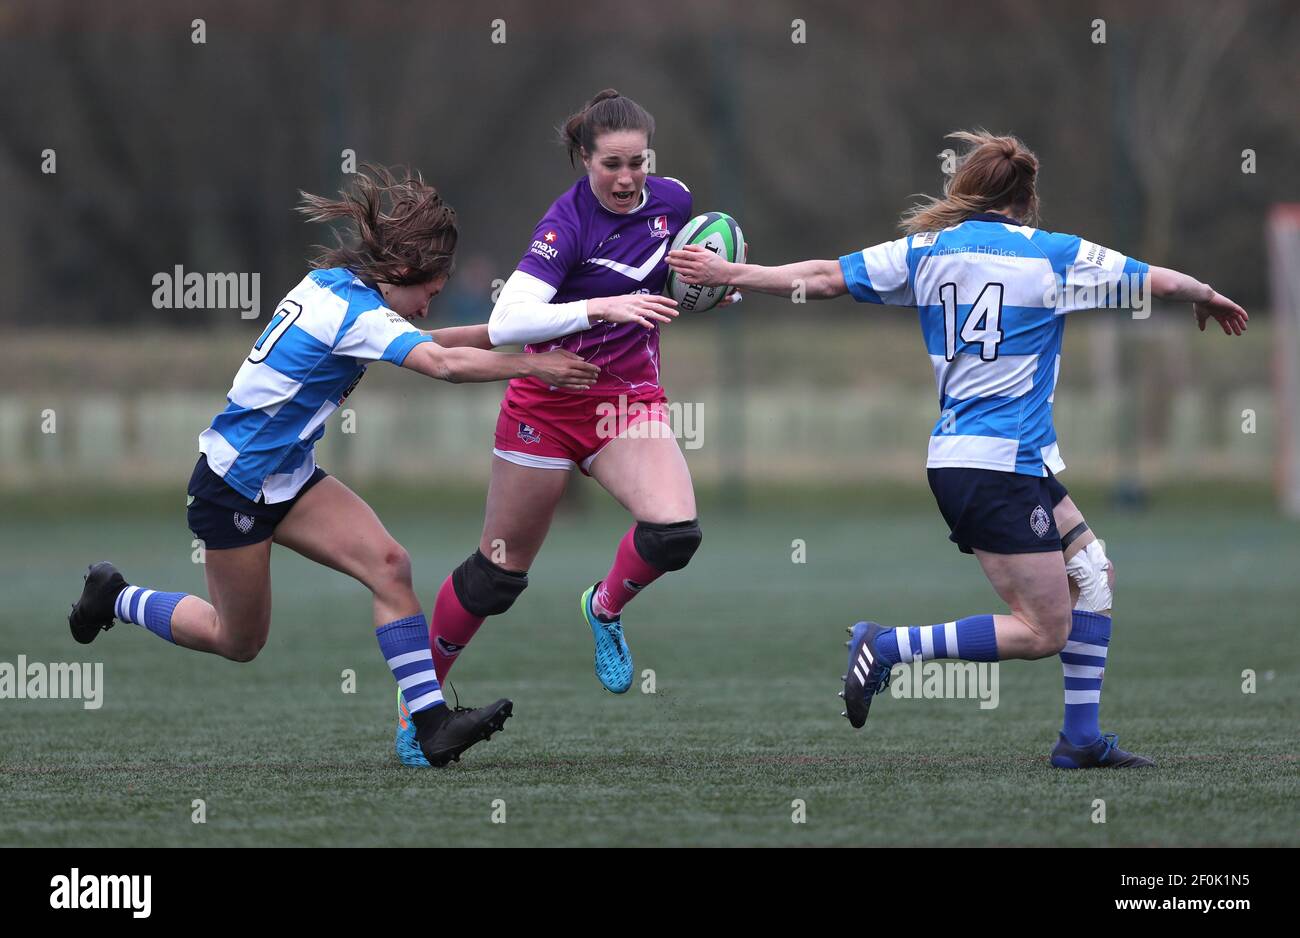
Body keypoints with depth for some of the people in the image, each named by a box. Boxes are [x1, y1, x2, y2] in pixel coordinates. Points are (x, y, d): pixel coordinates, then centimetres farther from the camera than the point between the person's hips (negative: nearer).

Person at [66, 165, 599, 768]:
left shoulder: (334, 282, 2)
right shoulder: (355, 310, -25)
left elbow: (426, 344, 16)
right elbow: (443, 364, -35)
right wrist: (531, 367, -27)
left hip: (288, 478, 9)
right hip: (233, 485, -9)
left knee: (388, 564, -10)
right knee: (239, 641, 7)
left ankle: (430, 724, -16)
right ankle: (116, 600, 30)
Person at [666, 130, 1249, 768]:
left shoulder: (927, 251, 7)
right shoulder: (1055, 256, -5)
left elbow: (824, 278, 8)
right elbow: (1157, 281, 3)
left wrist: (729, 274, 17)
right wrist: (1208, 298, 25)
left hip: (954, 456, 8)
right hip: (1002, 466, -8)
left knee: (1093, 572, 16)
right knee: (1044, 632, -5)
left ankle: (1081, 738, 14)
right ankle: (889, 648, -10)